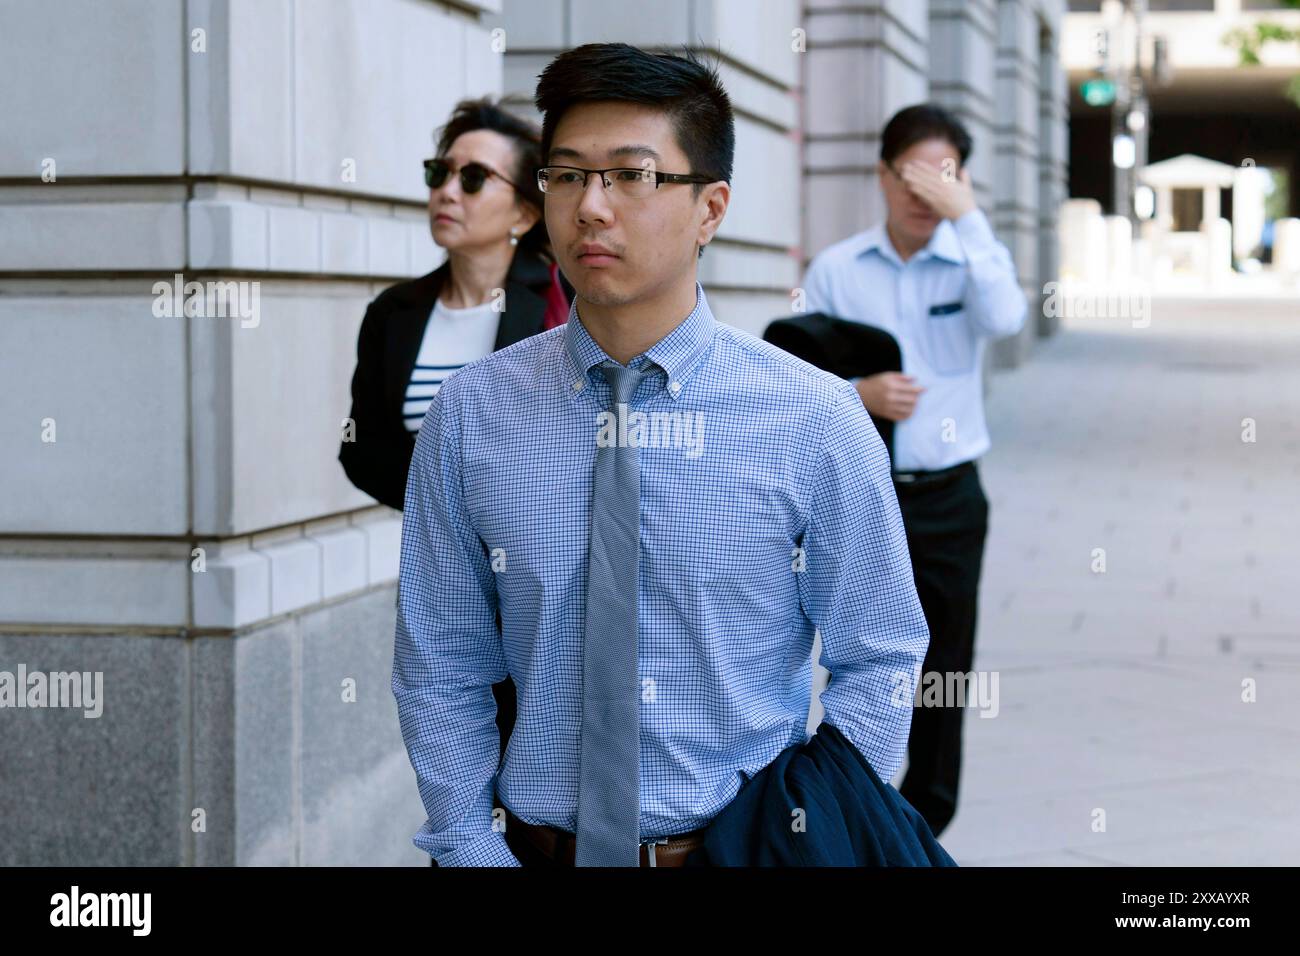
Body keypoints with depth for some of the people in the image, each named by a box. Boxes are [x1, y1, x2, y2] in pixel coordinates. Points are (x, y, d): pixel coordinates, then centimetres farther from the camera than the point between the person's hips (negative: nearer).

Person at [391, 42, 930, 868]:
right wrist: (473, 852, -7)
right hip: (535, 844, 1)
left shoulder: (817, 419, -10)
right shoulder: (472, 413, -6)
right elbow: (439, 673, -1)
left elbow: (876, 664, -3)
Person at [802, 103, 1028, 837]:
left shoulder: (974, 259, 2)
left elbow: (1006, 319, -20)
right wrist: (858, 395, -17)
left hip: (948, 499, 1)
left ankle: (925, 828, 20)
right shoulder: (835, 269, 1)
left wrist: (967, 216, -20)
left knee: (943, 674, 8)